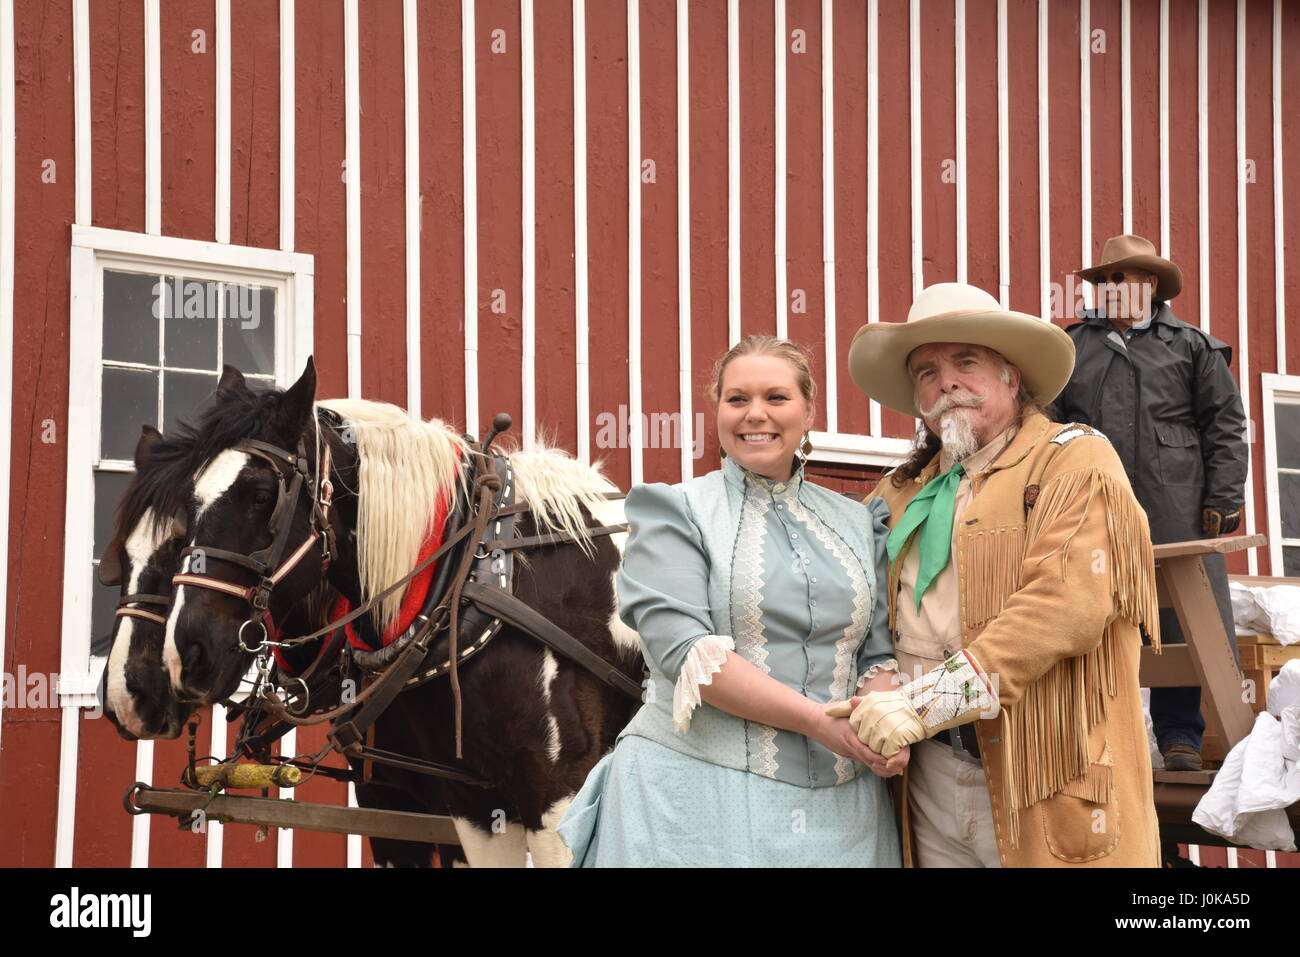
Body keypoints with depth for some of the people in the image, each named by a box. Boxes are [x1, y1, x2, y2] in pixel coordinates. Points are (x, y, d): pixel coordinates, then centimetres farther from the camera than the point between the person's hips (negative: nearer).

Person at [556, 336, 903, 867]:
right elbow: (682, 650, -13)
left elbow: (879, 650, 13)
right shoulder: (677, 511, 0)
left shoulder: (856, 523, 13)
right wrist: (821, 722, -18)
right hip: (696, 794, -4)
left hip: (837, 802, 4)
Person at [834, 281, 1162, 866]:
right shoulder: (904, 493, 17)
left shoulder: (1076, 460, -1)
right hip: (930, 776, 5)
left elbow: (1067, 606, -15)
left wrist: (925, 703, -21)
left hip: (1047, 784, -5)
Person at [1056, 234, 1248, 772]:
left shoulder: (1191, 346, 12)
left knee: (1179, 626, -3)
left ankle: (1179, 736, 6)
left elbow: (1225, 427, 8)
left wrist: (1222, 501, -2)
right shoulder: (1070, 348, 18)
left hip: (1174, 515, -2)